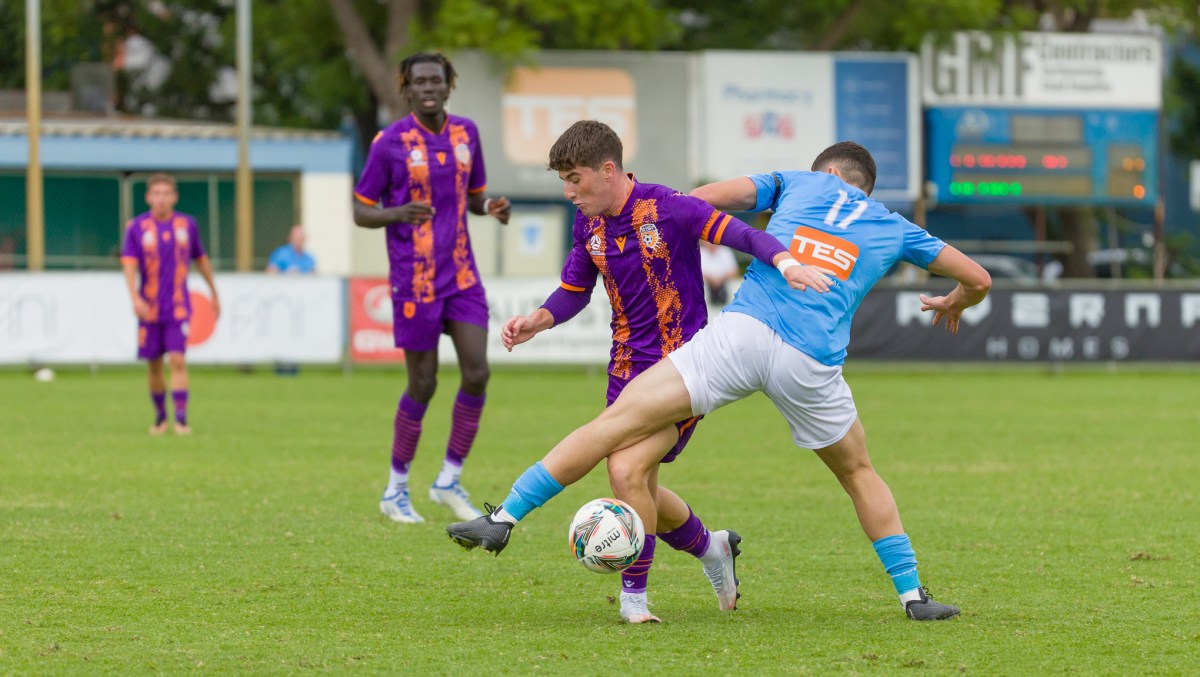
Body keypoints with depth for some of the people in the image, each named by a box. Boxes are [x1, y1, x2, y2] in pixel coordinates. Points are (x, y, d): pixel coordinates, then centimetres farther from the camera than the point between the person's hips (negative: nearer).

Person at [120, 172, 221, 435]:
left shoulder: (187, 224, 3)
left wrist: (214, 293, 23)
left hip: (179, 308, 0)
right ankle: (160, 417, 22)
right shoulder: (137, 227, -3)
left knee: (178, 361, -13)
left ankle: (181, 419, -15)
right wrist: (135, 298, -25)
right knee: (154, 366, 6)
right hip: (150, 310, 0)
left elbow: (201, 259, 17)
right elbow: (129, 264, -11)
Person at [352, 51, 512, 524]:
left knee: (477, 373, -6)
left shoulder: (466, 133, 6)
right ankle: (396, 491, 15)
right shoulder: (390, 142, -8)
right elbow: (361, 213, -4)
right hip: (414, 280, -4)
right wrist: (398, 214, -24)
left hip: (462, 275, 4)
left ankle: (449, 481, 10)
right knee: (423, 385, -1)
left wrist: (492, 208, -5)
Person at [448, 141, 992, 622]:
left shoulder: (800, 182, 24)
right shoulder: (893, 228, 26)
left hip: (742, 330, -2)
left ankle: (503, 520, -9)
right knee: (859, 474, 27)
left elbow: (702, 199, 11)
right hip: (811, 364, 2)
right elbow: (977, 279, 32)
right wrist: (953, 305, 53)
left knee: (616, 424, -3)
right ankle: (912, 594, 25)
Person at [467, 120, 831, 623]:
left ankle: (633, 593, -9)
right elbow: (574, 292, 15)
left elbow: (742, 235, -19)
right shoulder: (588, 226, 4)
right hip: (627, 368, 7)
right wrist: (535, 322, -4)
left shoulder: (668, 209, -16)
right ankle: (709, 547, 35)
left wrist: (787, 263, -37)